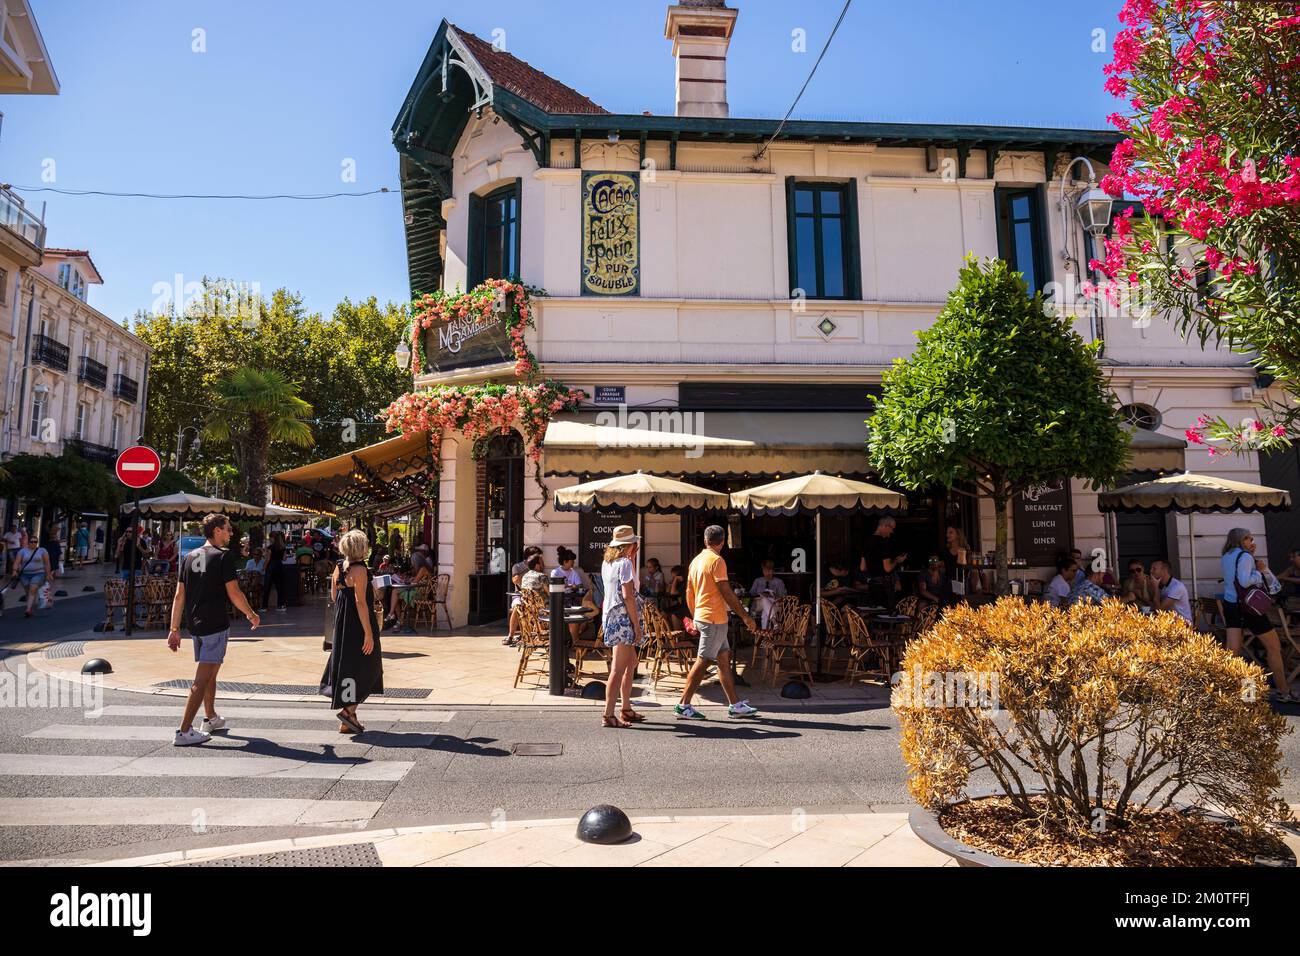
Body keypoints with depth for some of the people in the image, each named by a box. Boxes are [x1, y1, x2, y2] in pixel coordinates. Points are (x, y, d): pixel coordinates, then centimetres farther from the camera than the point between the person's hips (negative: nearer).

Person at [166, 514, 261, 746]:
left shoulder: (191, 556, 10)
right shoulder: (223, 555, -11)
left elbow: (179, 595, 8)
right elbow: (234, 593, -12)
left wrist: (174, 629, 11)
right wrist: (251, 614, 3)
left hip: (193, 624, 8)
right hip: (215, 624, -8)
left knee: (210, 673, 23)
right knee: (203, 678, -4)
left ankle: (211, 718, 37)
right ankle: (184, 731, -6)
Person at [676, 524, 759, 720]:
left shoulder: (696, 560, 12)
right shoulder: (717, 560, -14)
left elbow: (689, 593, 15)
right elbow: (727, 593, -16)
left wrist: (695, 618, 24)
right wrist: (745, 616, -10)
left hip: (701, 616, 9)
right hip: (714, 618, -9)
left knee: (724, 658, 11)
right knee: (703, 661, -4)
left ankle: (734, 704, 15)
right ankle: (683, 704, 0)